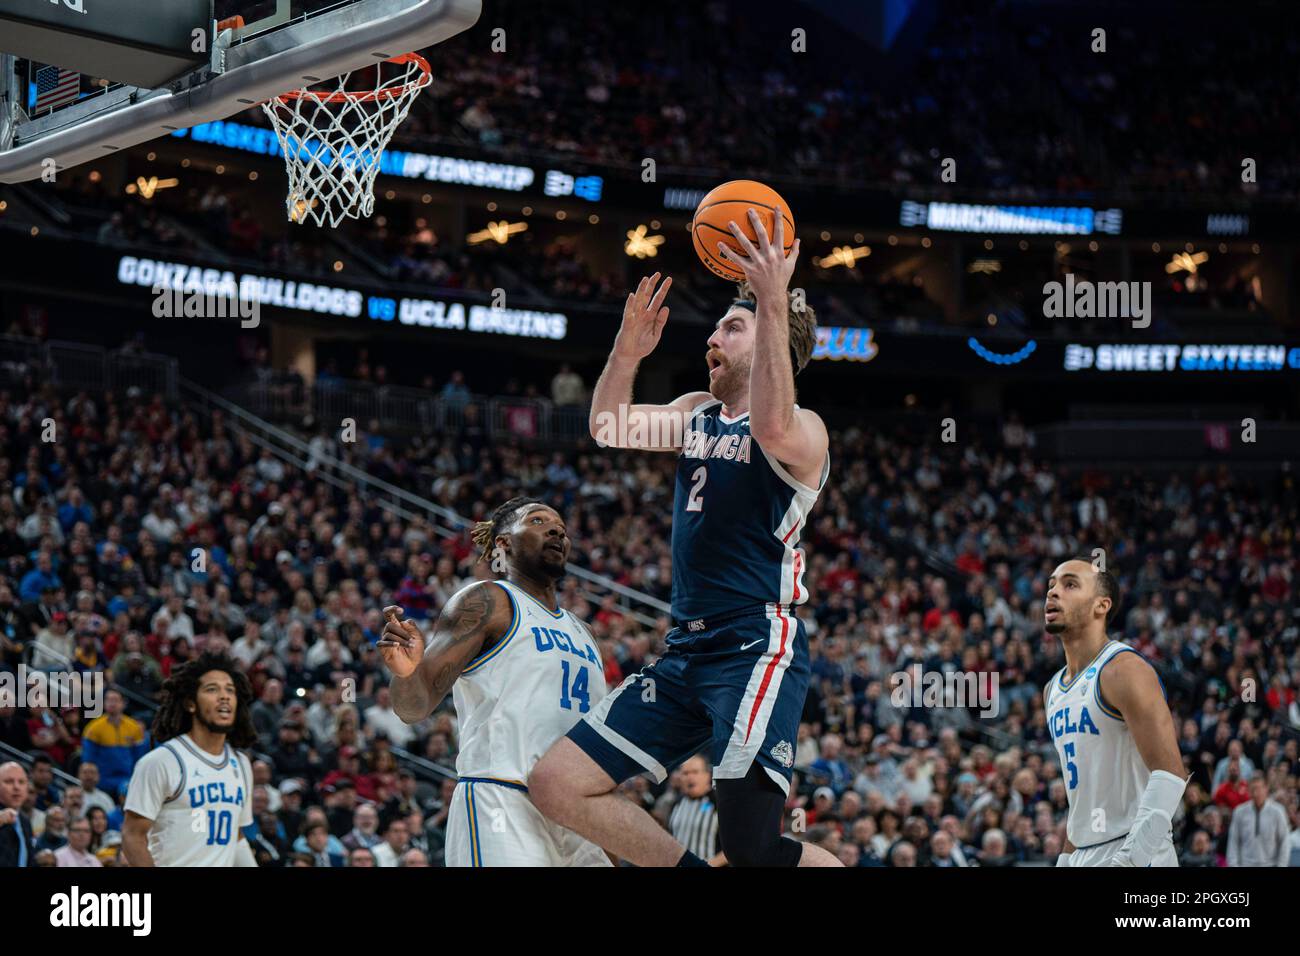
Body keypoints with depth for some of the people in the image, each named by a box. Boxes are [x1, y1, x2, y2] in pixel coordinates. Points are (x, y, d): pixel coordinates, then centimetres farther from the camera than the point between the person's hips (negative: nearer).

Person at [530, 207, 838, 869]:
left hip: (758, 649, -8)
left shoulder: (804, 430, -8)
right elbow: (608, 429, 16)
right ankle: (694, 872, 10)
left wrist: (773, 305, -38)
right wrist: (627, 352, -2)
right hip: (686, 654, 8)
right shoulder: (698, 413, 18)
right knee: (556, 785, 1)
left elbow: (771, 428, -31)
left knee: (754, 848, -17)